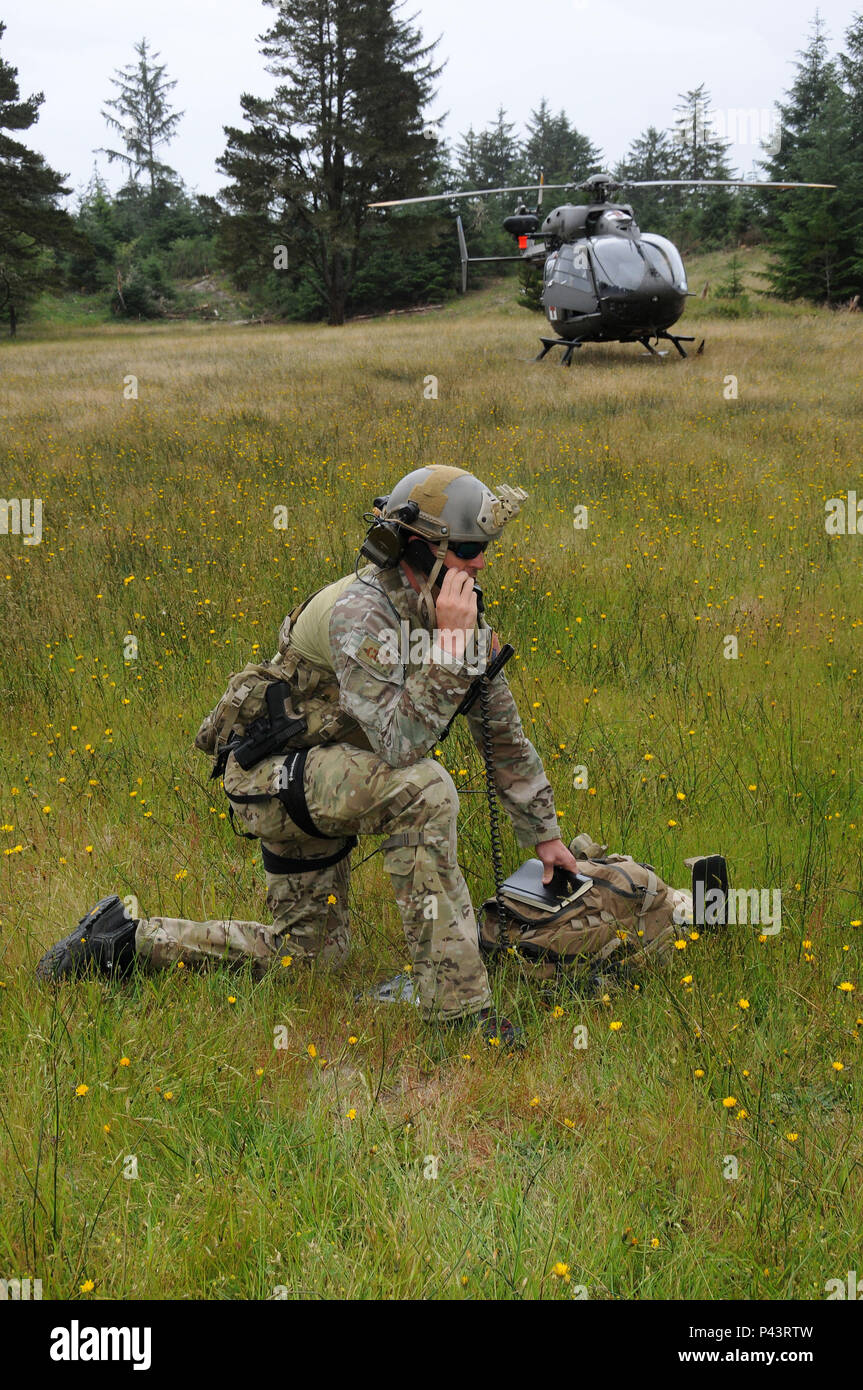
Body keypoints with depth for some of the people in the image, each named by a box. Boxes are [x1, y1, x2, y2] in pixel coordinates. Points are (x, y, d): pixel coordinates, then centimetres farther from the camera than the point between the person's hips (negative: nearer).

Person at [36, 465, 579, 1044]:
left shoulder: (461, 615, -3)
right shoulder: (359, 611, -28)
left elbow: (505, 733, 9)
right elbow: (399, 744, -38)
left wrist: (545, 833, 11)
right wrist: (448, 640, -37)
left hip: (322, 786, 9)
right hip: (272, 773, -9)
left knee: (310, 949, 18)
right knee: (423, 788, -34)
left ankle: (129, 937, 29)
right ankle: (456, 1005, -29)